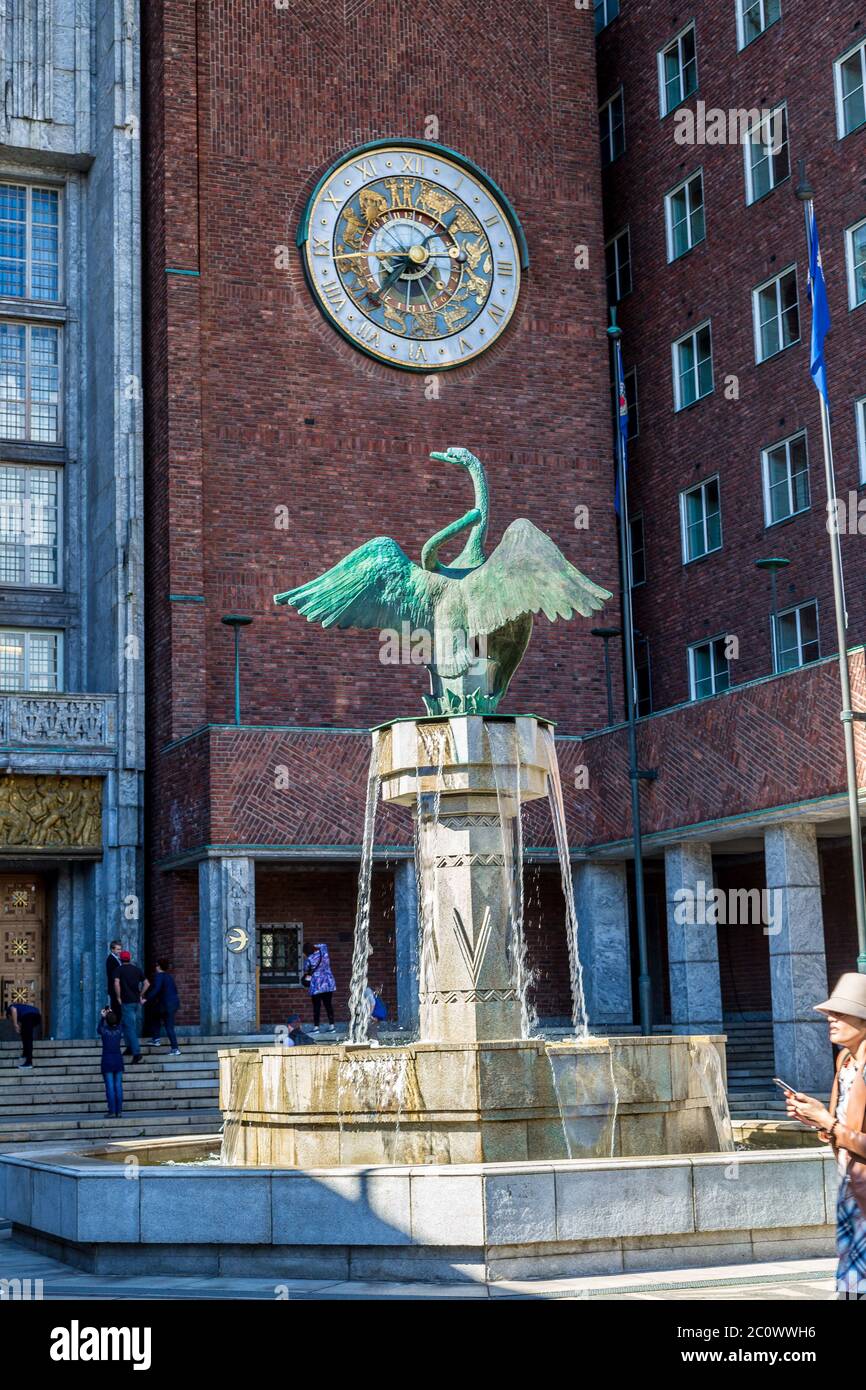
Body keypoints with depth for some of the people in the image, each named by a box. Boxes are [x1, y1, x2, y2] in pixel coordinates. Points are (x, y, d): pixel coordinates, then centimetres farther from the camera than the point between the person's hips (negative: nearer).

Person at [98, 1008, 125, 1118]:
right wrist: (112, 1015, 31)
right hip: (118, 1060, 3)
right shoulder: (119, 1030, -1)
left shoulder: (104, 1030, -7)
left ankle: (112, 1111, -5)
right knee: (118, 1086, 3)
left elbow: (98, 1029, 18)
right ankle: (119, 1111, 2)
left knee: (110, 1087, -2)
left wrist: (102, 1017, 23)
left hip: (107, 1061, -3)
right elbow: (118, 1024, 25)